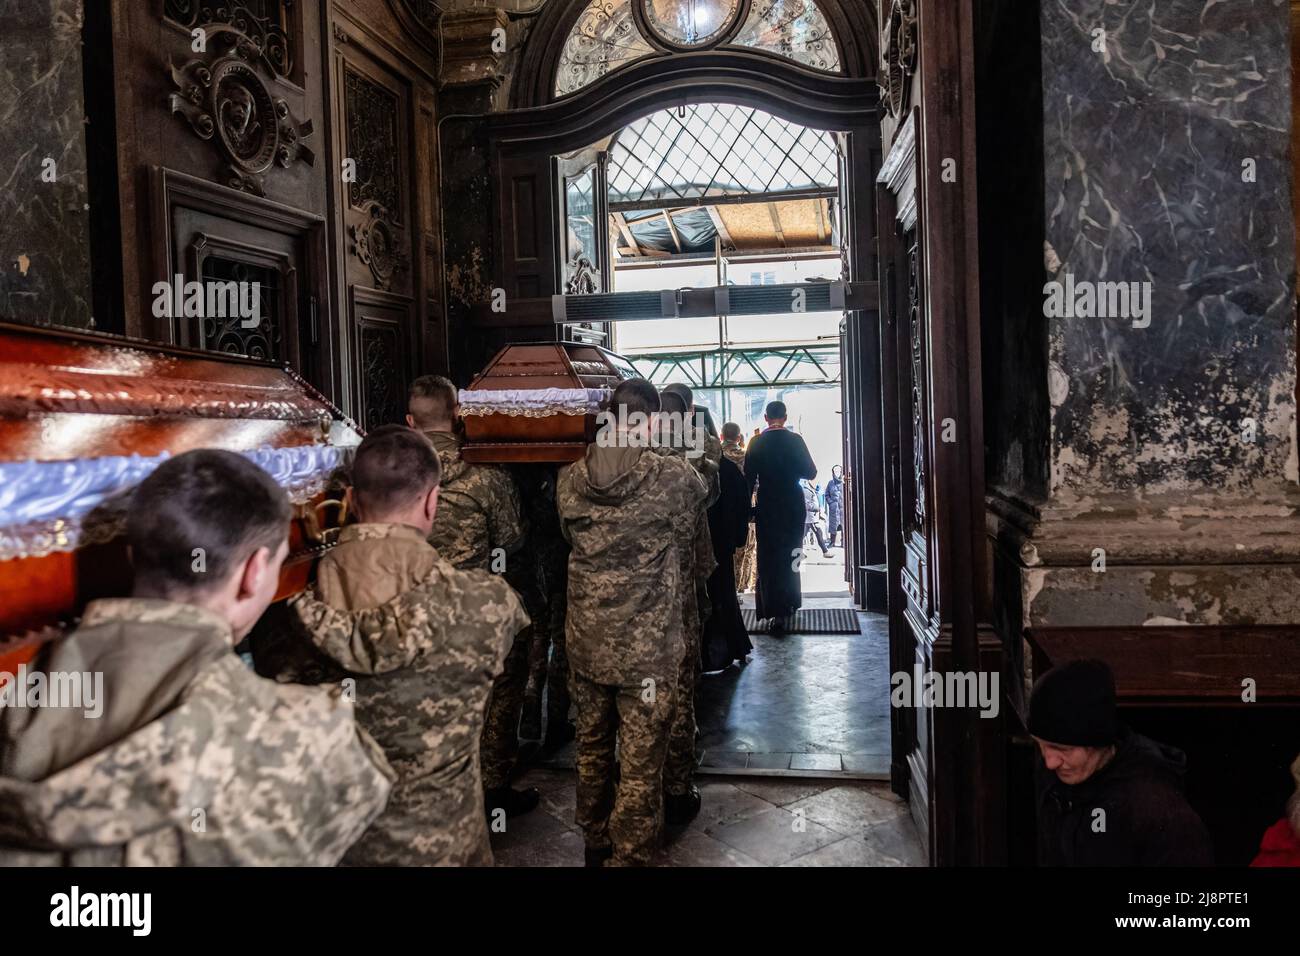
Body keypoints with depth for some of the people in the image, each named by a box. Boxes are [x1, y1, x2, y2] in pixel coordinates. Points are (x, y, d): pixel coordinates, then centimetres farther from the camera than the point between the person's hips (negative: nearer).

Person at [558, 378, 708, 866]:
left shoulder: (570, 480, -3)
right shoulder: (669, 476, -15)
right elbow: (701, 490, 8)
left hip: (585, 643, 5)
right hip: (646, 647, -5)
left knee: (592, 748, 22)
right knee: (641, 765, 7)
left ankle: (595, 843, 40)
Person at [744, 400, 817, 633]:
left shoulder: (756, 443, -6)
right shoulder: (795, 440, -8)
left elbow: (749, 478, -3)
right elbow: (811, 472, -5)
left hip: (766, 507, 0)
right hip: (793, 506, 0)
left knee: (768, 558, 6)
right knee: (790, 557, 13)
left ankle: (772, 609, 2)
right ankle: (787, 607, 20)